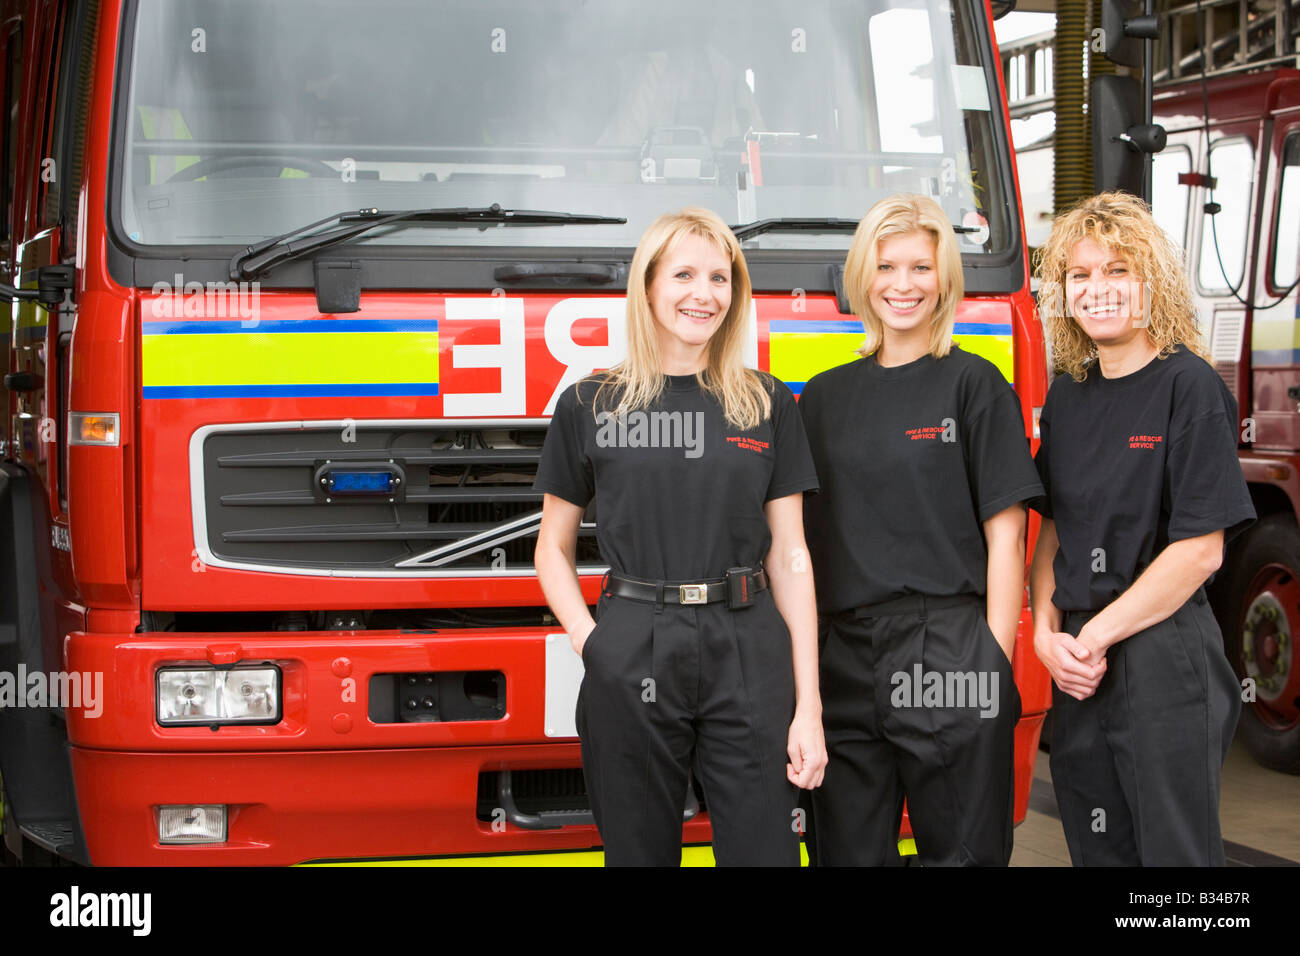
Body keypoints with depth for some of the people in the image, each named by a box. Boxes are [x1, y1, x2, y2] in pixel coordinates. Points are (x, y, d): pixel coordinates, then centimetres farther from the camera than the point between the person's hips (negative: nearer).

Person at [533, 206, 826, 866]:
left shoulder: (767, 404, 8)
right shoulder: (589, 405, 5)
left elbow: (789, 556, 7)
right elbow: (553, 549, 11)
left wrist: (808, 706, 1)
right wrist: (588, 639, -7)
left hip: (750, 659, 1)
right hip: (630, 657, -1)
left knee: (761, 850, 0)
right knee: (639, 849, 7)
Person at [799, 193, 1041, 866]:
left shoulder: (974, 385, 0)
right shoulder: (825, 396, 13)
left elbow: (1005, 537, -3)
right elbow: (803, 538, 14)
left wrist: (994, 664, -9)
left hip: (948, 659, -4)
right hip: (844, 660, 4)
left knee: (958, 850, 1)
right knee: (849, 852, 9)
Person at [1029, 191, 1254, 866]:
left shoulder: (1189, 385, -8)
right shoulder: (1068, 397, 11)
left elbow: (1201, 549, -14)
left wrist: (1095, 636, -12)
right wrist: (1049, 632, -2)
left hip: (1164, 657, -6)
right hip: (1079, 670, 6)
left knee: (1173, 847, -2)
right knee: (1096, 849, 12)